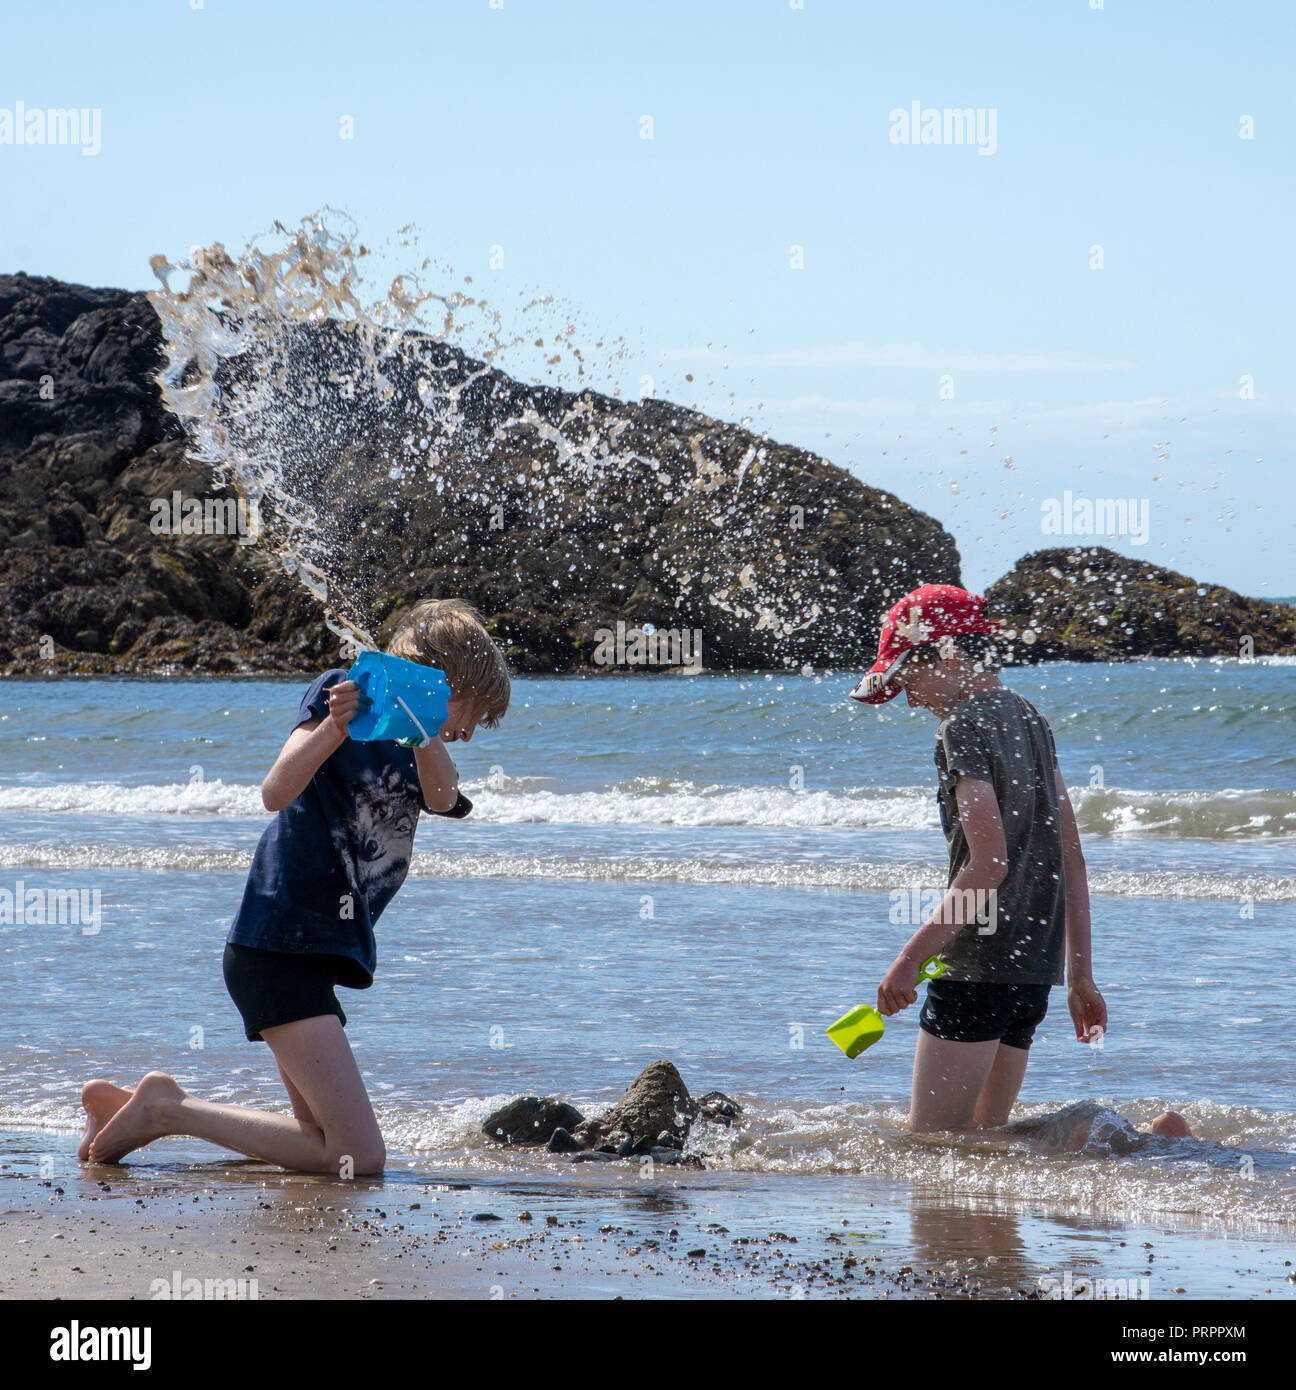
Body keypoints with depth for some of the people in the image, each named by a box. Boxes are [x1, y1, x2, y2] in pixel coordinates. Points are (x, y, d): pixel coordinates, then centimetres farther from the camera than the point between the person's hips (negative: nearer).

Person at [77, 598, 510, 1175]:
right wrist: (335, 725, -34)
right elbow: (277, 793, -18)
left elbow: (442, 797, -7)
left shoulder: (416, 750, 18)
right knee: (358, 1157, -19)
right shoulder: (342, 690, -4)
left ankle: (126, 1106, 20)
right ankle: (166, 1107, -9)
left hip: (320, 949, 10)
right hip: (279, 946, -10)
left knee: (330, 1142, 19)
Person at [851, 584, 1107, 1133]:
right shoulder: (1029, 718, 16)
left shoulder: (964, 727, -11)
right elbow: (1071, 859, 18)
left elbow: (989, 864, -21)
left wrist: (911, 956, -20)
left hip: (977, 965, -9)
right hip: (1035, 964, 9)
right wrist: (1080, 977, 22)